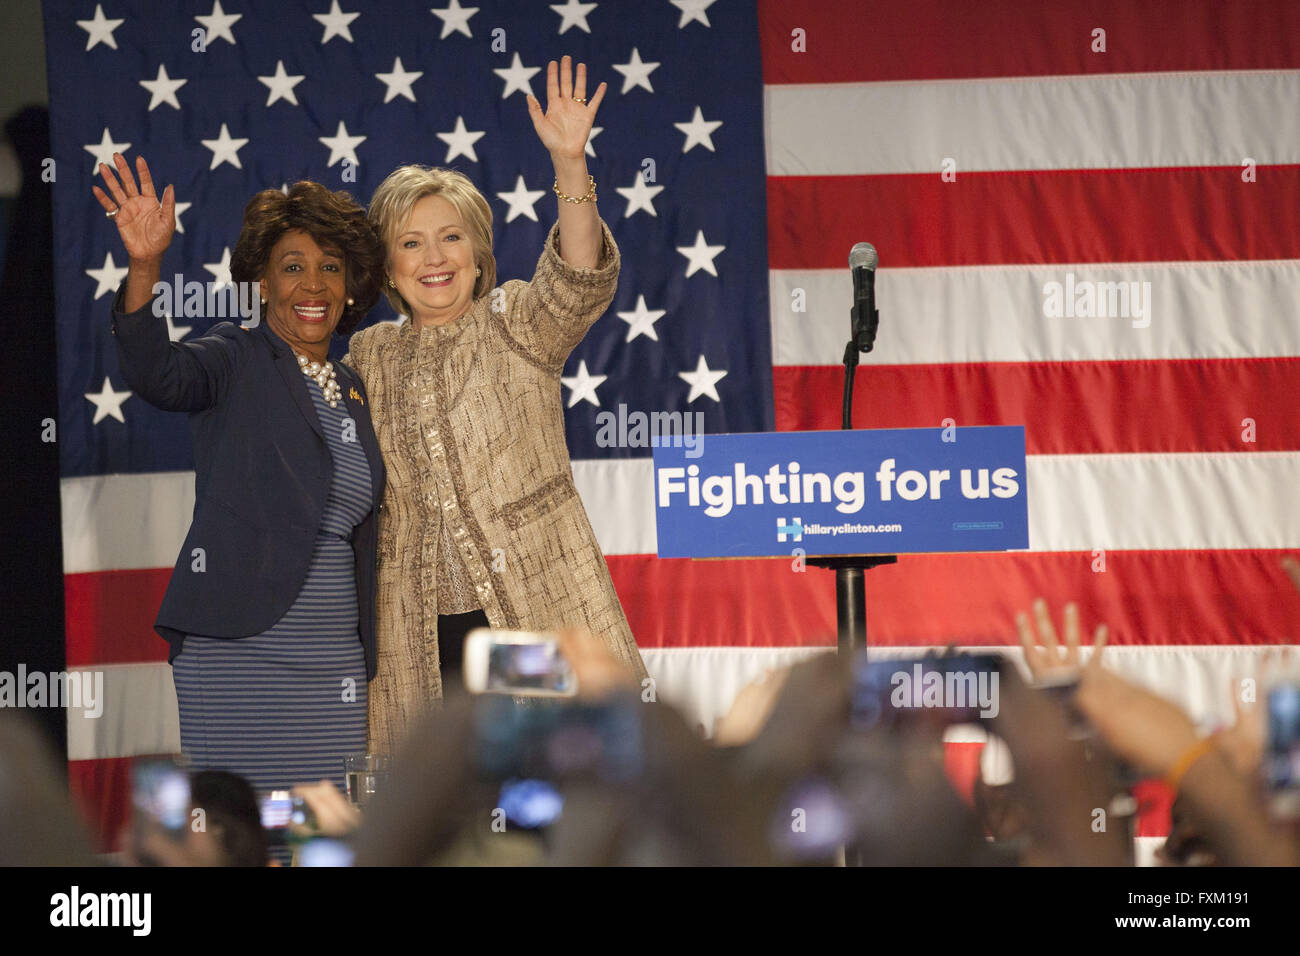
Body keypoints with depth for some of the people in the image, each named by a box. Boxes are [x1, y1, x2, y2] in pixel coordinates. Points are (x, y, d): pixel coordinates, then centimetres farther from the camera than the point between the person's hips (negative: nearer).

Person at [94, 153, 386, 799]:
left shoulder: (352, 392, 19)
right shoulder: (236, 363, 2)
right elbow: (155, 374, -21)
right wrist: (144, 266, -36)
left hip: (337, 660, 6)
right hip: (239, 645, -6)